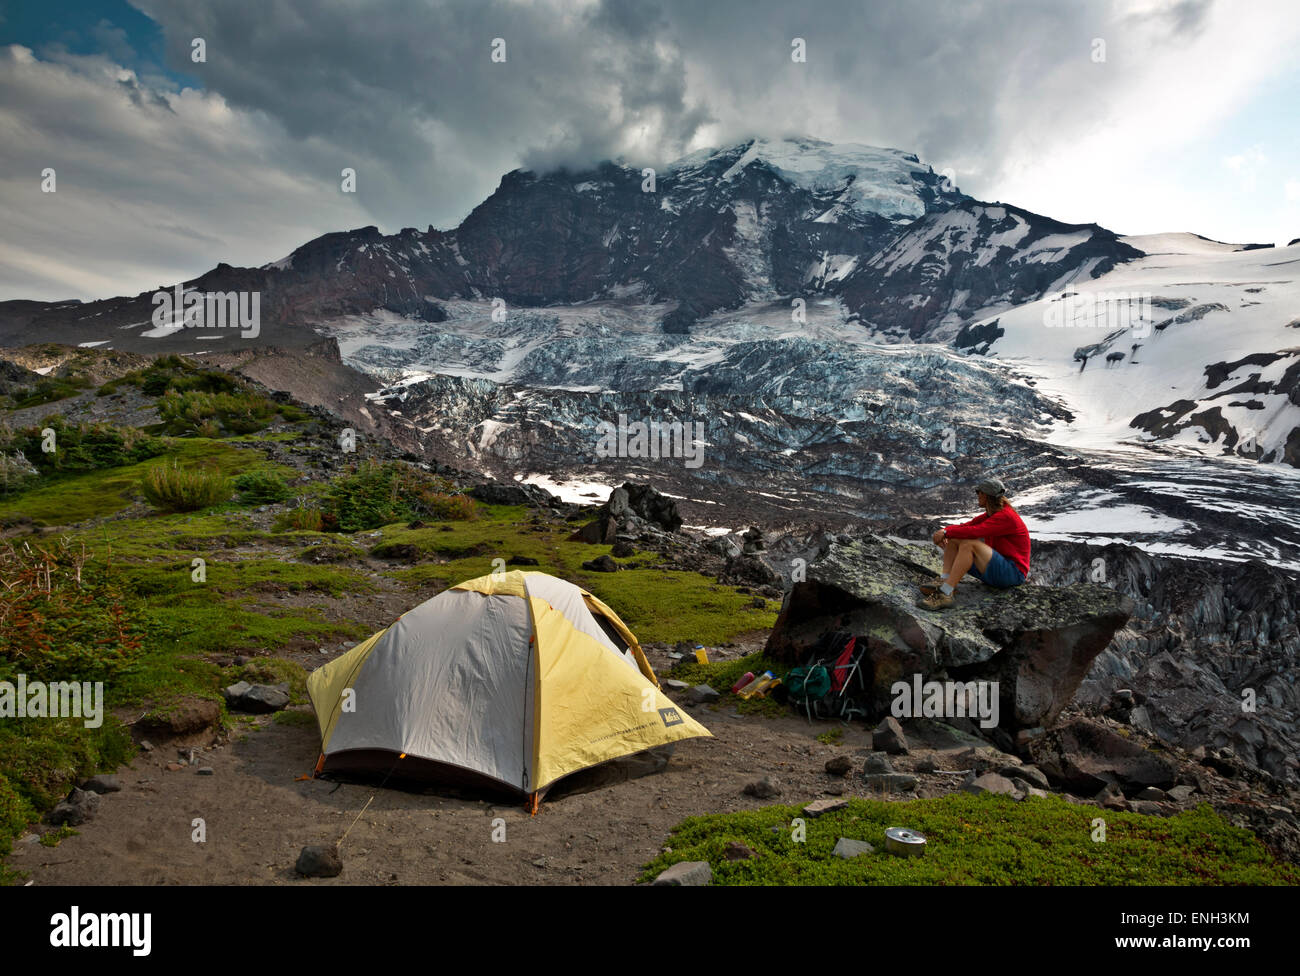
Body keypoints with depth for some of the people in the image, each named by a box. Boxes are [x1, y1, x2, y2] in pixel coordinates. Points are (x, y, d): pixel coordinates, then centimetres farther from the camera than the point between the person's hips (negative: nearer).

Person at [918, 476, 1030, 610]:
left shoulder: (1005, 516, -18)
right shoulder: (991, 514, 12)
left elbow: (975, 531, -29)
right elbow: (968, 525, 5)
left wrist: (946, 533, -20)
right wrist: (945, 531, -15)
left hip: (1013, 573, -10)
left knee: (969, 544, -31)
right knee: (953, 540, -1)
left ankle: (945, 594, -38)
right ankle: (944, 581, -23)